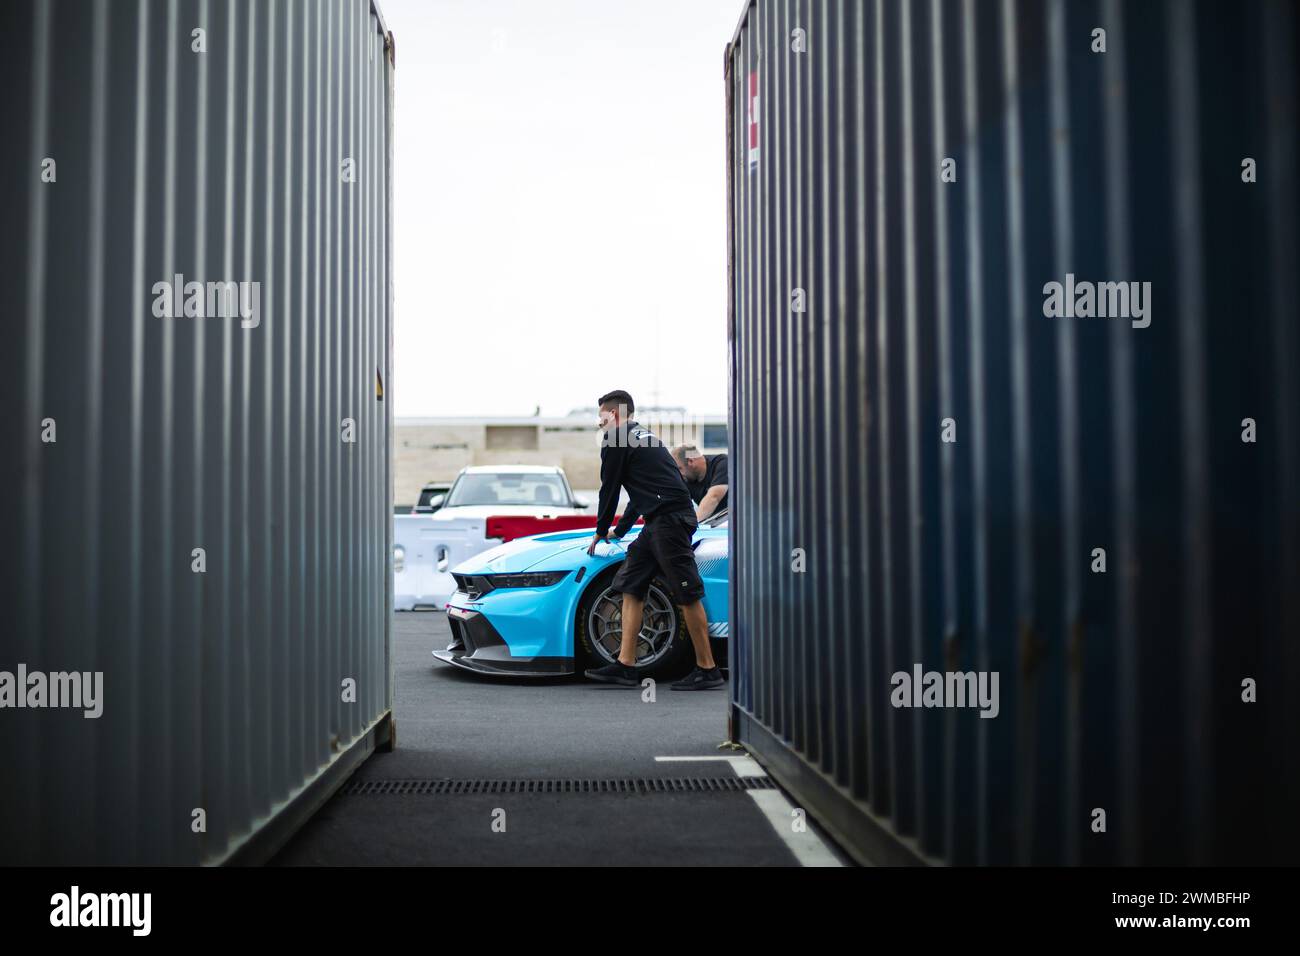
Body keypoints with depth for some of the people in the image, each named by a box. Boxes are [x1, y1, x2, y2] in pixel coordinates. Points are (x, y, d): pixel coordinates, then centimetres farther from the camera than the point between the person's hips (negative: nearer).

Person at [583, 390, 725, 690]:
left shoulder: (615, 439, 0)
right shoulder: (643, 436, 28)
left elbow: (609, 489, 1)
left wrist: (600, 532, 14)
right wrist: (618, 532, 40)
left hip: (669, 518, -10)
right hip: (658, 523, 10)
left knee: (687, 594, -8)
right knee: (630, 586, 9)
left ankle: (708, 670, -6)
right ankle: (625, 666, 6)